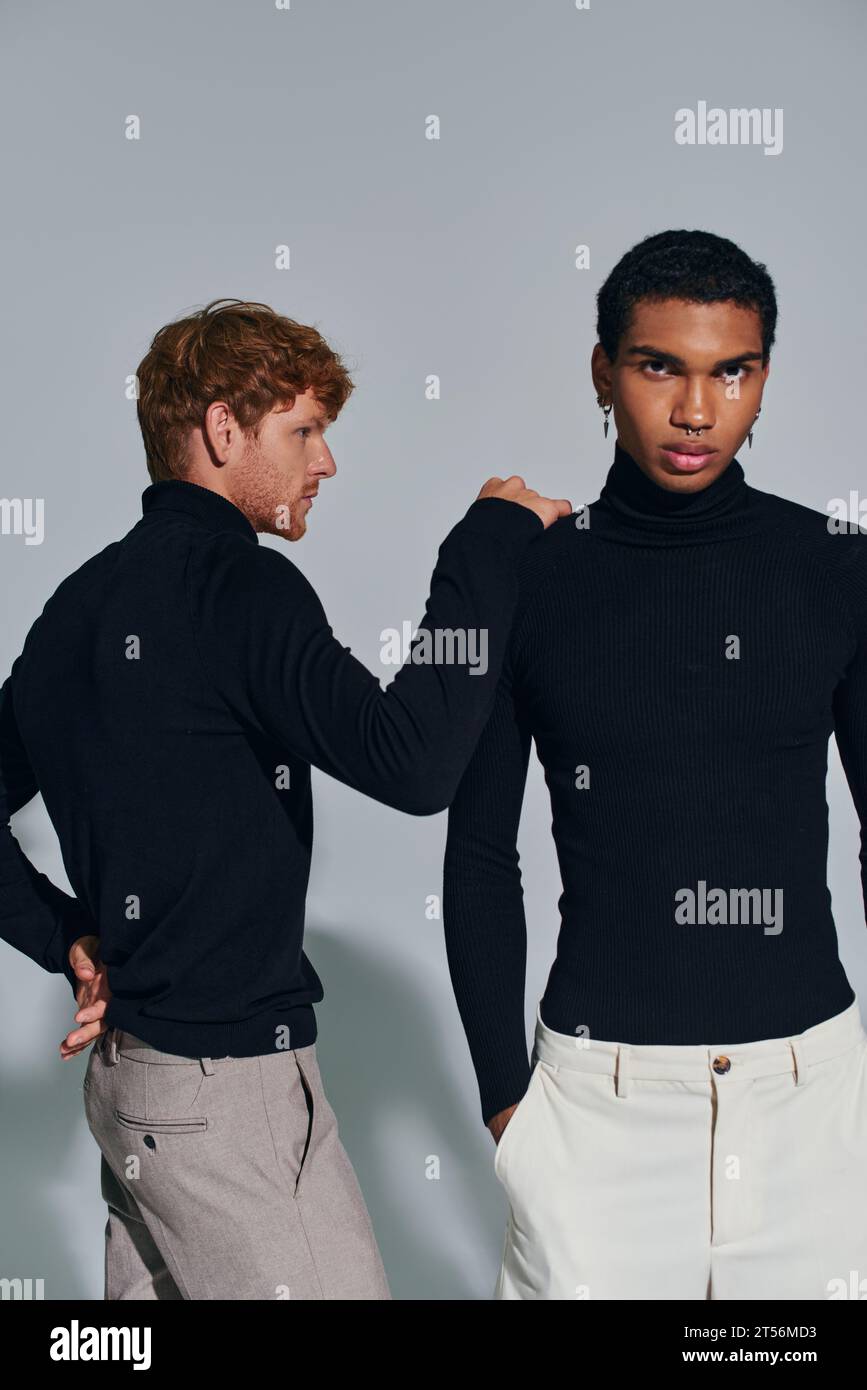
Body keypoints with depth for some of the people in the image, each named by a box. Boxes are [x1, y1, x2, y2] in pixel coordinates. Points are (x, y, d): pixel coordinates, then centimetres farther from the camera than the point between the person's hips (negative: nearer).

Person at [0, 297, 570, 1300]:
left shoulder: (82, 600, 9)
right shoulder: (240, 586, -17)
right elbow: (412, 761, -27)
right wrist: (492, 544, -19)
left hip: (126, 1062, 9)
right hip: (227, 1085, -9)